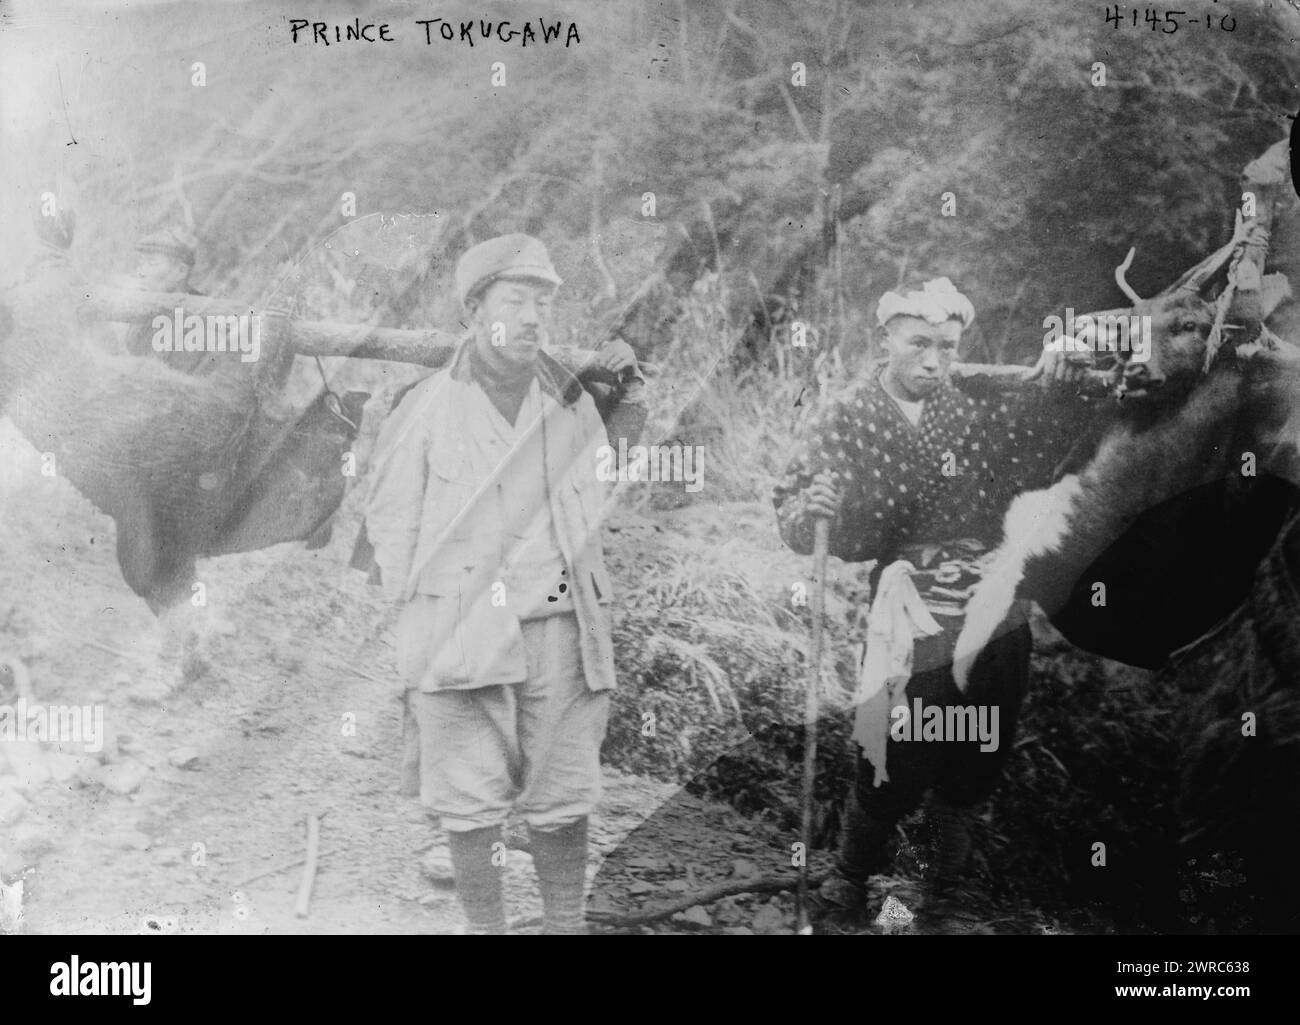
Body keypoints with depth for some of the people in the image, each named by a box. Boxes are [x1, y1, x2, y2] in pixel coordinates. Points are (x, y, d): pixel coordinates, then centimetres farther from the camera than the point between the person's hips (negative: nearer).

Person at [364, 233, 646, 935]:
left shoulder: (574, 401, 8)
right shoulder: (430, 405, 0)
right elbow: (390, 521, 3)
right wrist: (419, 614, 0)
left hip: (560, 627, 3)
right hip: (462, 631, -3)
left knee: (561, 797, 9)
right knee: (472, 803, 1)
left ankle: (567, 923, 22)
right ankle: (484, 927, 14)